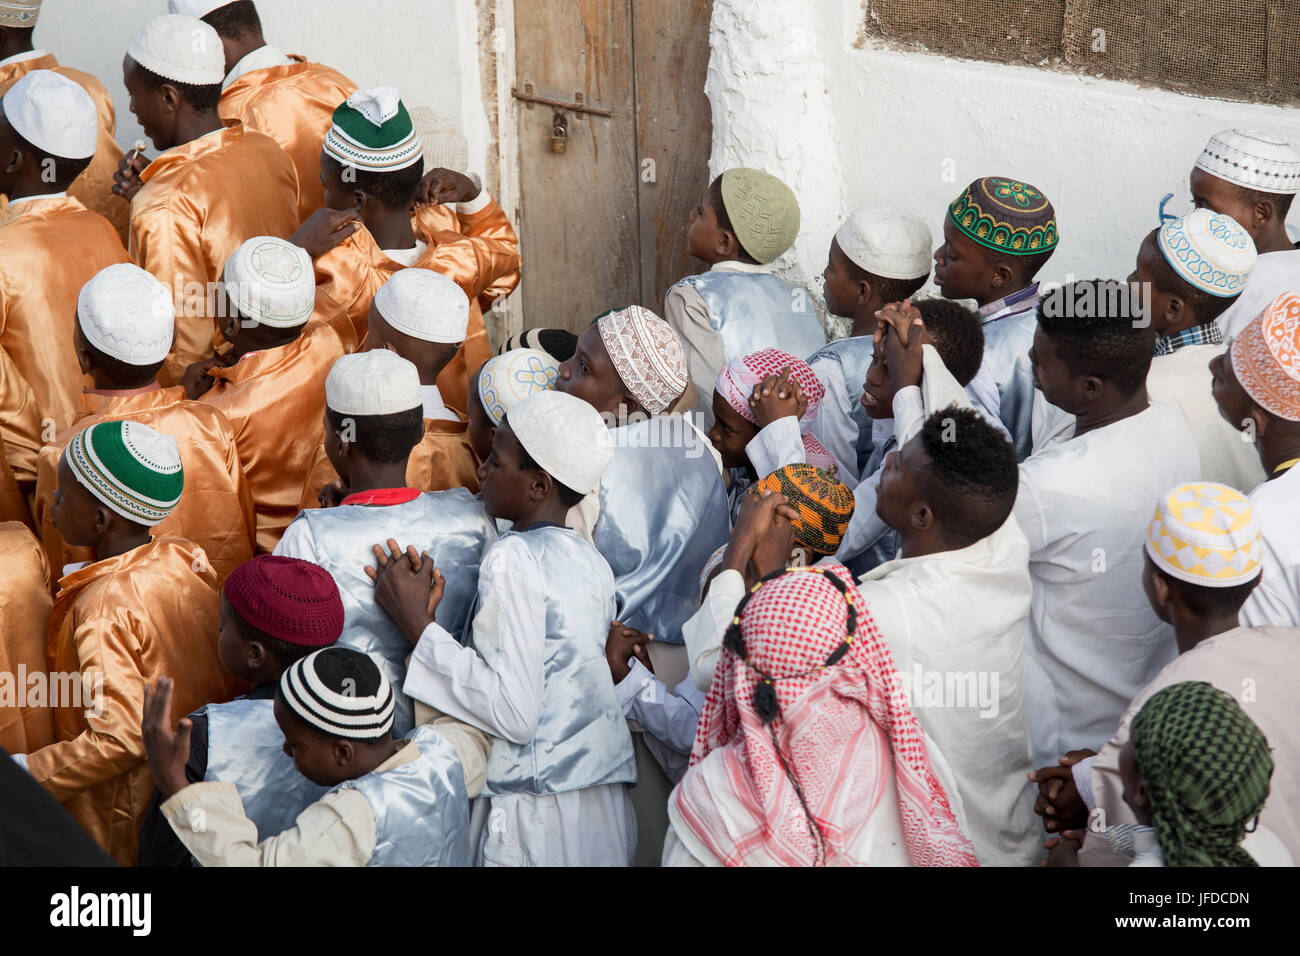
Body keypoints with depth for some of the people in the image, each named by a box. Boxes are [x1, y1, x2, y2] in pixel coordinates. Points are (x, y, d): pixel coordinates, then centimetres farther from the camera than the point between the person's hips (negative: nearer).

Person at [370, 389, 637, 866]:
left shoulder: (512, 557, -13)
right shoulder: (590, 559, 10)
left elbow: (515, 713, -20)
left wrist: (417, 623, -14)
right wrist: (429, 612, 13)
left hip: (537, 819, -8)